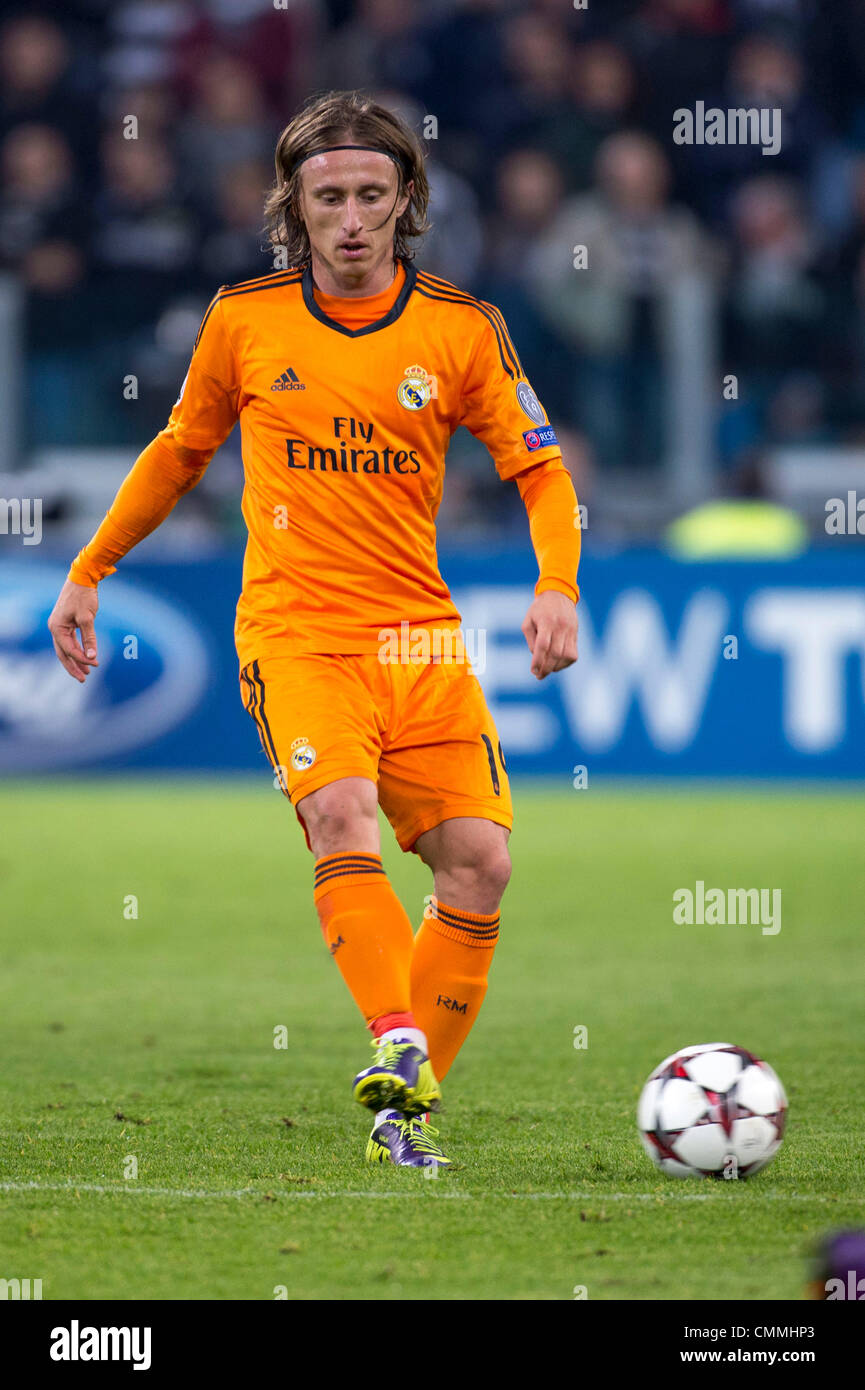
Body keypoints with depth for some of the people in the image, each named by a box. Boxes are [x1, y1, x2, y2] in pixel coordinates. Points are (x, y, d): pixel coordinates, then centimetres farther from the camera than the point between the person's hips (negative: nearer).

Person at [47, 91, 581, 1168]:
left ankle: (408, 1103, 5)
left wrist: (557, 586, -11)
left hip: (418, 634, 2)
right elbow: (180, 451, 18)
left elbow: (540, 468, 6)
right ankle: (395, 1050, -37)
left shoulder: (461, 330, 2)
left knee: (478, 861, -7)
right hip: (294, 631, -2)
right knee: (342, 812, -29)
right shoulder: (243, 321, 3)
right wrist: (88, 573, 20)